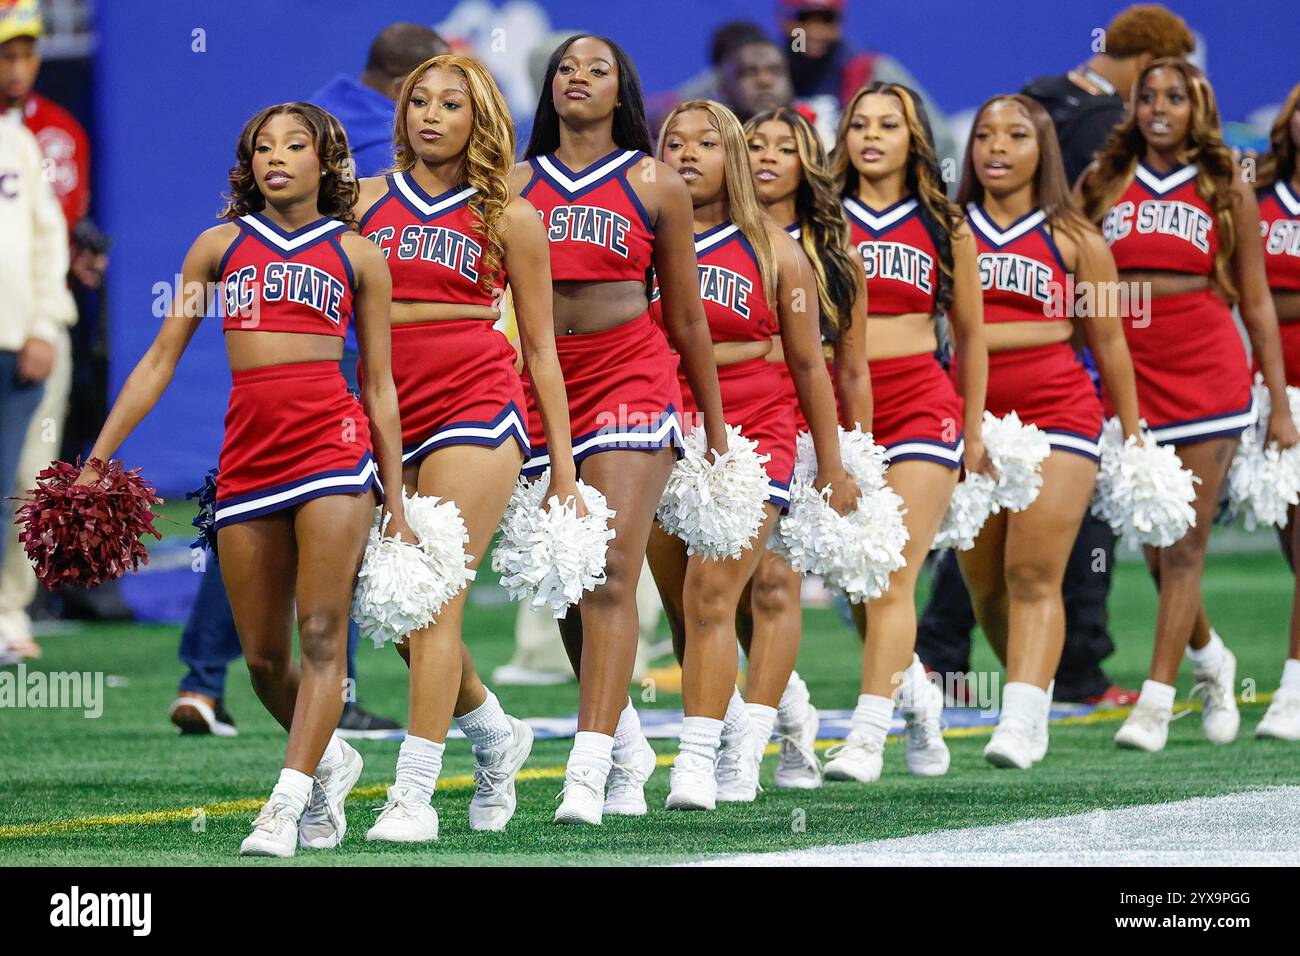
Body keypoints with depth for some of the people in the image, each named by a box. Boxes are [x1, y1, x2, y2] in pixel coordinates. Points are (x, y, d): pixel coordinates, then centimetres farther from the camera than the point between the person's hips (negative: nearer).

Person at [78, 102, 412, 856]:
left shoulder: (357, 255, 9)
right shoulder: (220, 247, 13)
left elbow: (380, 383, 11)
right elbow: (160, 361, 15)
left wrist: (397, 502, 8)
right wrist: (98, 459, 9)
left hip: (333, 440, -3)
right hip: (247, 450, 3)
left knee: (321, 635, -13)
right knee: (263, 659, 5)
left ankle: (286, 806, -15)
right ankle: (332, 761, 31)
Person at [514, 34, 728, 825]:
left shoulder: (654, 185, 7)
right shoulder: (515, 185, 10)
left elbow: (688, 317, 11)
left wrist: (716, 427, 13)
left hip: (631, 380, -3)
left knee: (611, 577, -15)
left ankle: (589, 771, -21)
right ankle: (627, 744, 27)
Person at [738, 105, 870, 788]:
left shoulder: (833, 253, 10)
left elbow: (853, 371, 12)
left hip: (803, 418, -1)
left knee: (774, 578, -13)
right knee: (737, 585, 1)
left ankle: (750, 736, -13)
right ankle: (795, 716, 25)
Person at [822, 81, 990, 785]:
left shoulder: (943, 227, 7)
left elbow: (970, 334, 16)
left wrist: (974, 431, 17)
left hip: (920, 403, -2)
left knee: (892, 580, -11)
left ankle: (868, 734, -13)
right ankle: (916, 692, 30)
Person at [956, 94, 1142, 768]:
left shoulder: (1072, 238, 5)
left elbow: (1108, 340, 9)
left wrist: (1132, 435, 9)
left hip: (1057, 414, -3)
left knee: (1033, 577, -14)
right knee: (984, 585, 7)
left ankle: (1020, 722, -22)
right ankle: (1034, 689, 30)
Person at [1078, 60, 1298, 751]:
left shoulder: (1228, 192, 5)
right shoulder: (1100, 183, 7)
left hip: (1208, 376, -2)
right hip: (1131, 377, 2)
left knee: (1185, 541, -5)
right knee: (1153, 545, 6)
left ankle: (1156, 701, -4)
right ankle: (1209, 658, 32)